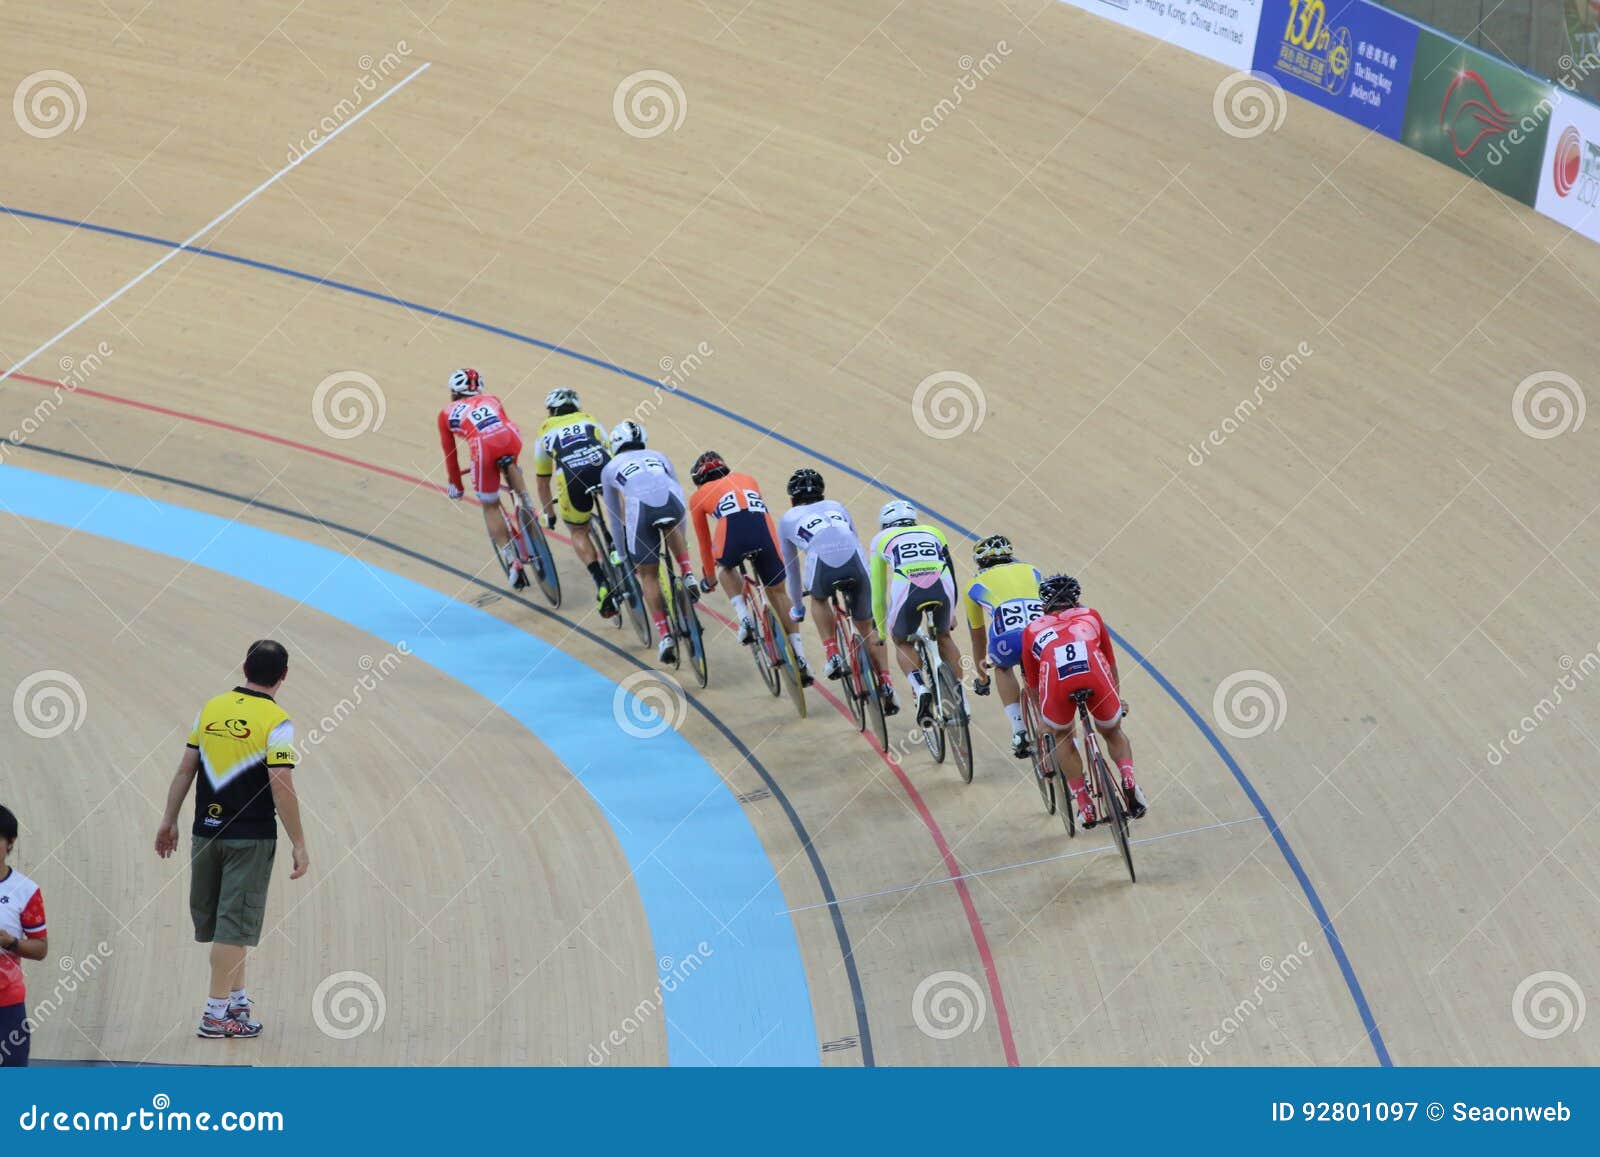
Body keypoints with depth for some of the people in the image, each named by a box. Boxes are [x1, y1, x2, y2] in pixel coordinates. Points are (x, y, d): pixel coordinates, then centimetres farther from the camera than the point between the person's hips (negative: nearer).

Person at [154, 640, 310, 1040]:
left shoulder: (211, 708, 5)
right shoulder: (276, 722, -11)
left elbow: (185, 770, 7)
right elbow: (282, 787, -16)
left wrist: (170, 820, 16)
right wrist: (298, 844, -11)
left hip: (207, 831, 5)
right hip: (251, 838, -5)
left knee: (218, 920, 17)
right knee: (234, 925, -1)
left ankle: (237, 999, 24)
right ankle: (216, 1014, 1)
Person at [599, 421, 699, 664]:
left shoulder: (611, 468, 30)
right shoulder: (658, 457, 36)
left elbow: (615, 514, 35)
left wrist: (622, 552, 45)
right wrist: (680, 541, 54)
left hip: (641, 509, -2)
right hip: (675, 504, 2)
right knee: (671, 526, 40)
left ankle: (665, 636, 5)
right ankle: (687, 575, 21)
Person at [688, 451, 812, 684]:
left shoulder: (698, 496, 31)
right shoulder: (746, 479, 38)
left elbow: (704, 541, 39)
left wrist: (709, 576, 54)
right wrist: (757, 554, 65)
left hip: (733, 530, -2)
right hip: (764, 532, 2)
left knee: (726, 567, 33)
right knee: (777, 591, 18)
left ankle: (745, 618, 12)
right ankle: (800, 657, 14)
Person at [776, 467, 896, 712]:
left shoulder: (788, 519, 30)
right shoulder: (836, 507, 35)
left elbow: (791, 568, 39)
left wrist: (797, 608, 53)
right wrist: (865, 584, 62)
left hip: (824, 567, -2)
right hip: (856, 567, 2)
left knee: (818, 597, 36)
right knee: (868, 628, 22)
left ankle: (832, 654, 20)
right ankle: (886, 684, 7)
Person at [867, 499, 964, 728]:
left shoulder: (881, 539, 30)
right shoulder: (933, 532, 34)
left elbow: (877, 590, 33)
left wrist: (881, 629, 44)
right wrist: (951, 615, 54)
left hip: (906, 588, -2)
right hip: (941, 587, 2)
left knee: (902, 641, 25)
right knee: (943, 636, 31)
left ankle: (920, 688, 0)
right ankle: (959, 696, 23)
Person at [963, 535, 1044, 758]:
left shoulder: (976, 584, 33)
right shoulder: (1031, 571, 37)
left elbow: (978, 637, 45)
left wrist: (982, 677, 60)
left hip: (1008, 636, -2)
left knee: (1002, 666, 33)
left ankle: (1019, 730, 19)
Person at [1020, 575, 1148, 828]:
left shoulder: (1033, 629, 35)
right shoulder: (1090, 616, 37)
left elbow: (1033, 681, 41)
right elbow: (1111, 662, 46)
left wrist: (1042, 719, 58)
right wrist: (1118, 698, 63)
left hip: (1056, 678, -1)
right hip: (1095, 674, 1)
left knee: (1062, 736, 30)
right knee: (1113, 732, 29)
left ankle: (1085, 807, 21)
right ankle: (1129, 780, 3)